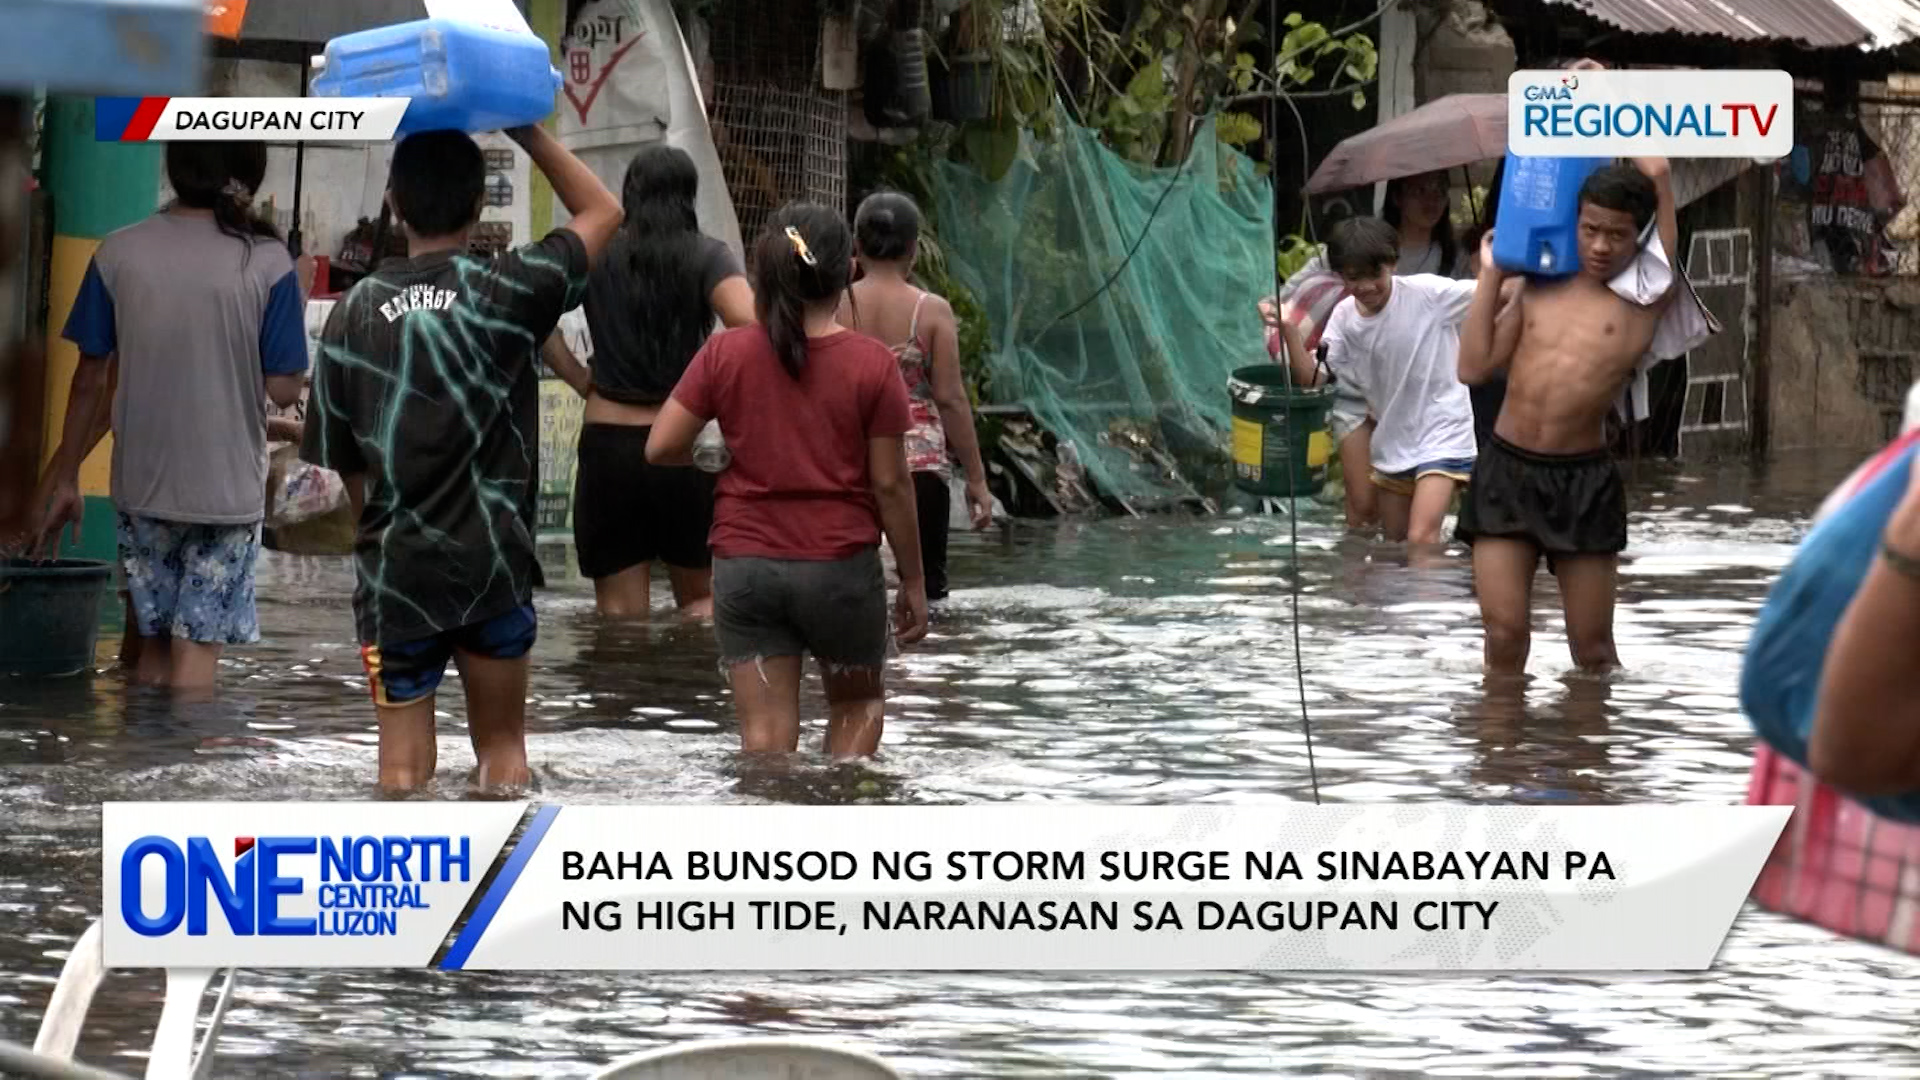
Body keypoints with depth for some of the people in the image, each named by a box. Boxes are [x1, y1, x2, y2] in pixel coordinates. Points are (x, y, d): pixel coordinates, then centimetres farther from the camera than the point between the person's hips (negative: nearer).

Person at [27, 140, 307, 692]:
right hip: (228, 486, -3)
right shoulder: (267, 263, -12)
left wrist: (64, 474, 10)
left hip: (142, 481, 3)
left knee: (147, 641, 16)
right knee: (198, 648, 2)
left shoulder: (119, 254, -5)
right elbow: (283, 389, -10)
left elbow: (92, 379, 1)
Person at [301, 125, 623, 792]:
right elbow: (602, 212, 7)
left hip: (394, 569, 1)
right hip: (493, 563, -1)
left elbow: (341, 463, 5)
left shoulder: (353, 314, 0)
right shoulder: (505, 292, -8)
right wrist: (526, 131, 7)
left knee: (403, 763, 5)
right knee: (501, 746, 12)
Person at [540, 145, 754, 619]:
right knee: (701, 597, 14)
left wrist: (579, 378, 1)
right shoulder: (707, 256, -3)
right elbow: (748, 324, -19)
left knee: (620, 613, 6)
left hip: (607, 442, 1)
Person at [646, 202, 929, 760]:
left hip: (744, 567, 1)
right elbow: (890, 483, -6)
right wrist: (913, 581, 3)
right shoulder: (872, 364, -8)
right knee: (859, 704, 20)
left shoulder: (724, 353, -3)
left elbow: (661, 448, -4)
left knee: (765, 732, 3)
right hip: (841, 567, -1)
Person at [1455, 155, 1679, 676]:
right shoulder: (1537, 289, 10)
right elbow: (1475, 367, 5)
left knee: (1592, 649, 4)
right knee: (1505, 633, -4)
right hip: (1507, 470, 2)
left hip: (1583, 480, -2)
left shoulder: (1646, 300, -1)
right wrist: (1491, 275, 8)